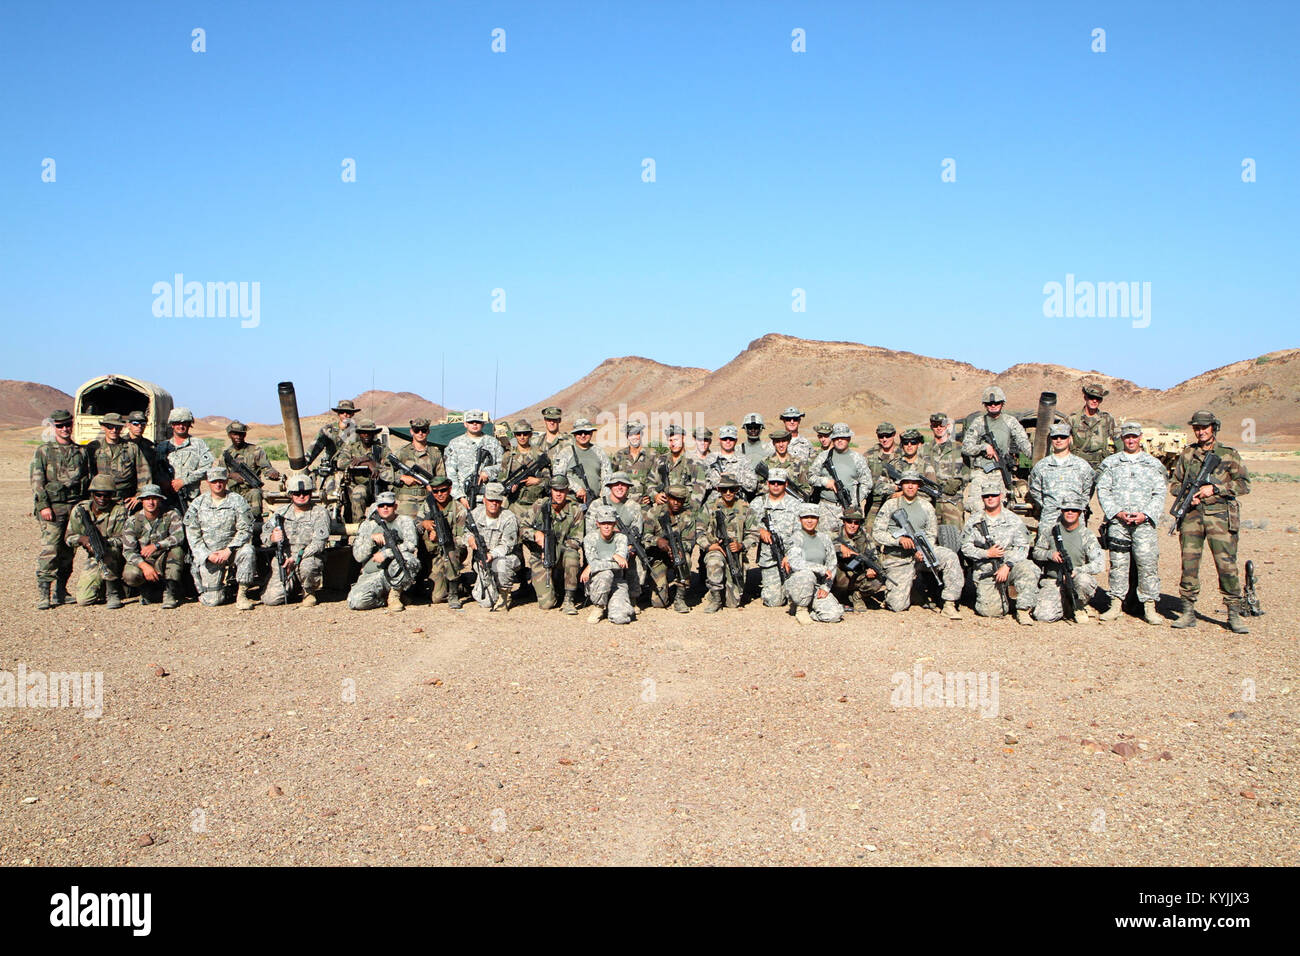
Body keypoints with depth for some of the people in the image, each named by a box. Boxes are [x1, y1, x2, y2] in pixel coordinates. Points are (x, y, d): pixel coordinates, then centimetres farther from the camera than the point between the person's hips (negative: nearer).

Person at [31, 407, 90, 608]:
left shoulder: (81, 451, 15)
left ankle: (60, 592, 15)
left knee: (68, 551, 6)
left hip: (76, 507, 4)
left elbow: (89, 479, 16)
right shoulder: (43, 451, 5)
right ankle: (43, 595, -10)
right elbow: (37, 481, -1)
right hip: (53, 507, -4)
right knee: (50, 550, -11)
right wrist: (43, 506, -12)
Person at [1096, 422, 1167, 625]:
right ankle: (1116, 604, 7)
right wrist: (1117, 513, -8)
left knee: (1148, 563, -6)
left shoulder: (1153, 463, 14)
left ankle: (1149, 607, 0)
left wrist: (1145, 514, -7)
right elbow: (1102, 491, 6)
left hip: (1144, 522, 0)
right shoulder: (1110, 463, 13)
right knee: (1118, 563, 0)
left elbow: (1159, 494, 9)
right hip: (1117, 521, 0)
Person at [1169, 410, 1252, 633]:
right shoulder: (1187, 454, 13)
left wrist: (1214, 488, -11)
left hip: (1220, 515, -2)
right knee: (1189, 562, 0)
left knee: (1226, 564, -7)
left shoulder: (1229, 454, 6)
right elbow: (1174, 483, 18)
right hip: (1192, 515, 2)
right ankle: (1188, 612, 7)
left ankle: (1234, 614, 1)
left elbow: (1244, 484, 0)